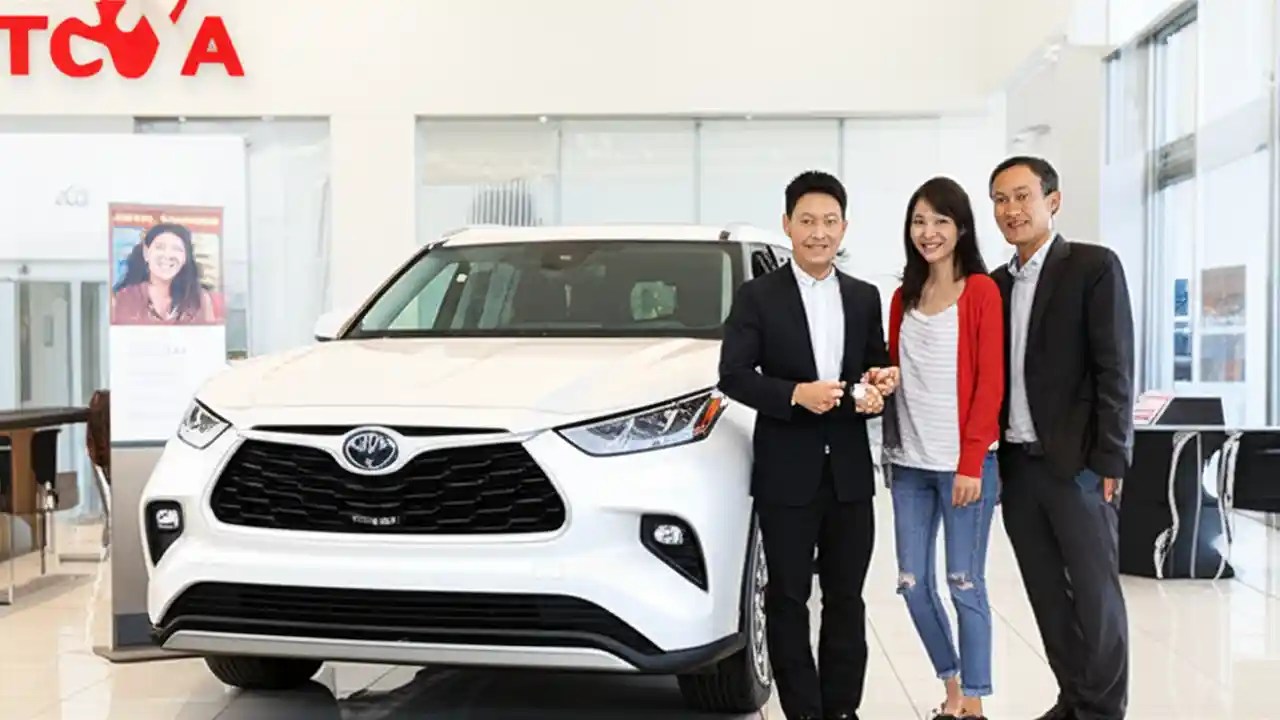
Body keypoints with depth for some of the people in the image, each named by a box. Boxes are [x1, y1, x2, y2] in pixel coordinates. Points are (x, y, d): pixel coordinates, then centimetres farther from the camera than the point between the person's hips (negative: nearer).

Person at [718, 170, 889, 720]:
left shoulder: (865, 298, 10)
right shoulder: (756, 297, -2)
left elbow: (878, 368, 15)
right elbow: (733, 375, -7)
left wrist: (875, 394, -8)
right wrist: (796, 394, -21)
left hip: (849, 470, 4)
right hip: (787, 473, -3)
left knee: (847, 599, 10)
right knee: (788, 599, 4)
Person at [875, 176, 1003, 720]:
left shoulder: (981, 291, -4)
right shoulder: (903, 296, 13)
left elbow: (989, 383, -9)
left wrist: (971, 463, -13)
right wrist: (885, 378, -4)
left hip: (963, 462, -5)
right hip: (910, 461, 6)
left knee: (964, 585, 1)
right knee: (913, 583, 8)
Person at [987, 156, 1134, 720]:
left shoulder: (1094, 267, -5)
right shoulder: (997, 284, 12)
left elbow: (1115, 370, -10)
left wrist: (1110, 460, -14)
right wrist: (992, 457, 6)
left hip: (1078, 463, -6)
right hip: (1017, 465, 6)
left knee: (1094, 594, 2)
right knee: (1048, 597, 12)